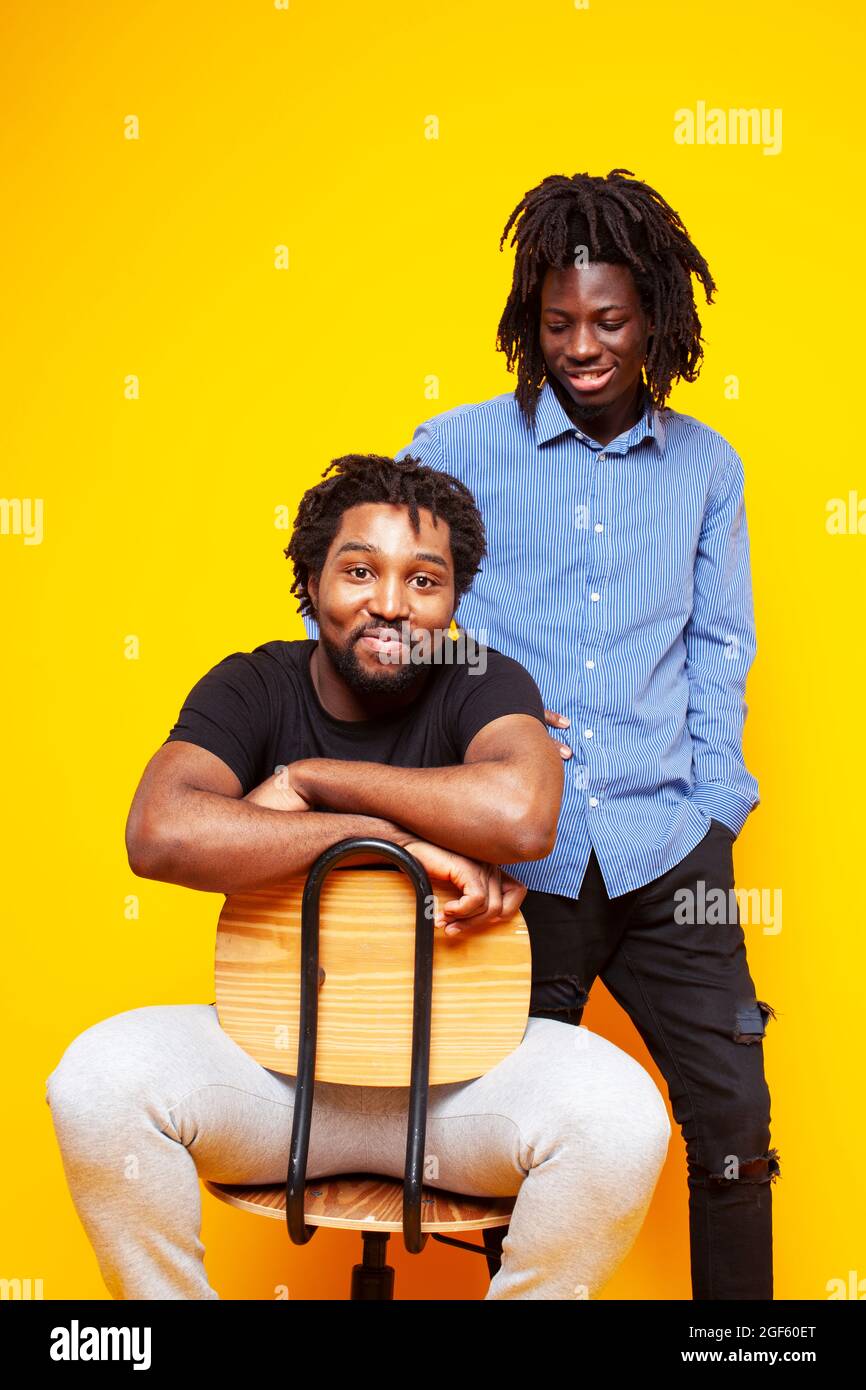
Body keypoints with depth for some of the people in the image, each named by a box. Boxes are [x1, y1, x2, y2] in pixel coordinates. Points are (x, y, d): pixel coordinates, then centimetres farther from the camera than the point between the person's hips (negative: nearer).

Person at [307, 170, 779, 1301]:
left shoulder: (707, 465, 11)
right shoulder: (461, 447, 3)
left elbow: (720, 647, 14)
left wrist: (713, 805, 3)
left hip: (666, 847, 2)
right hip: (516, 854, -1)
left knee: (735, 1120, 4)